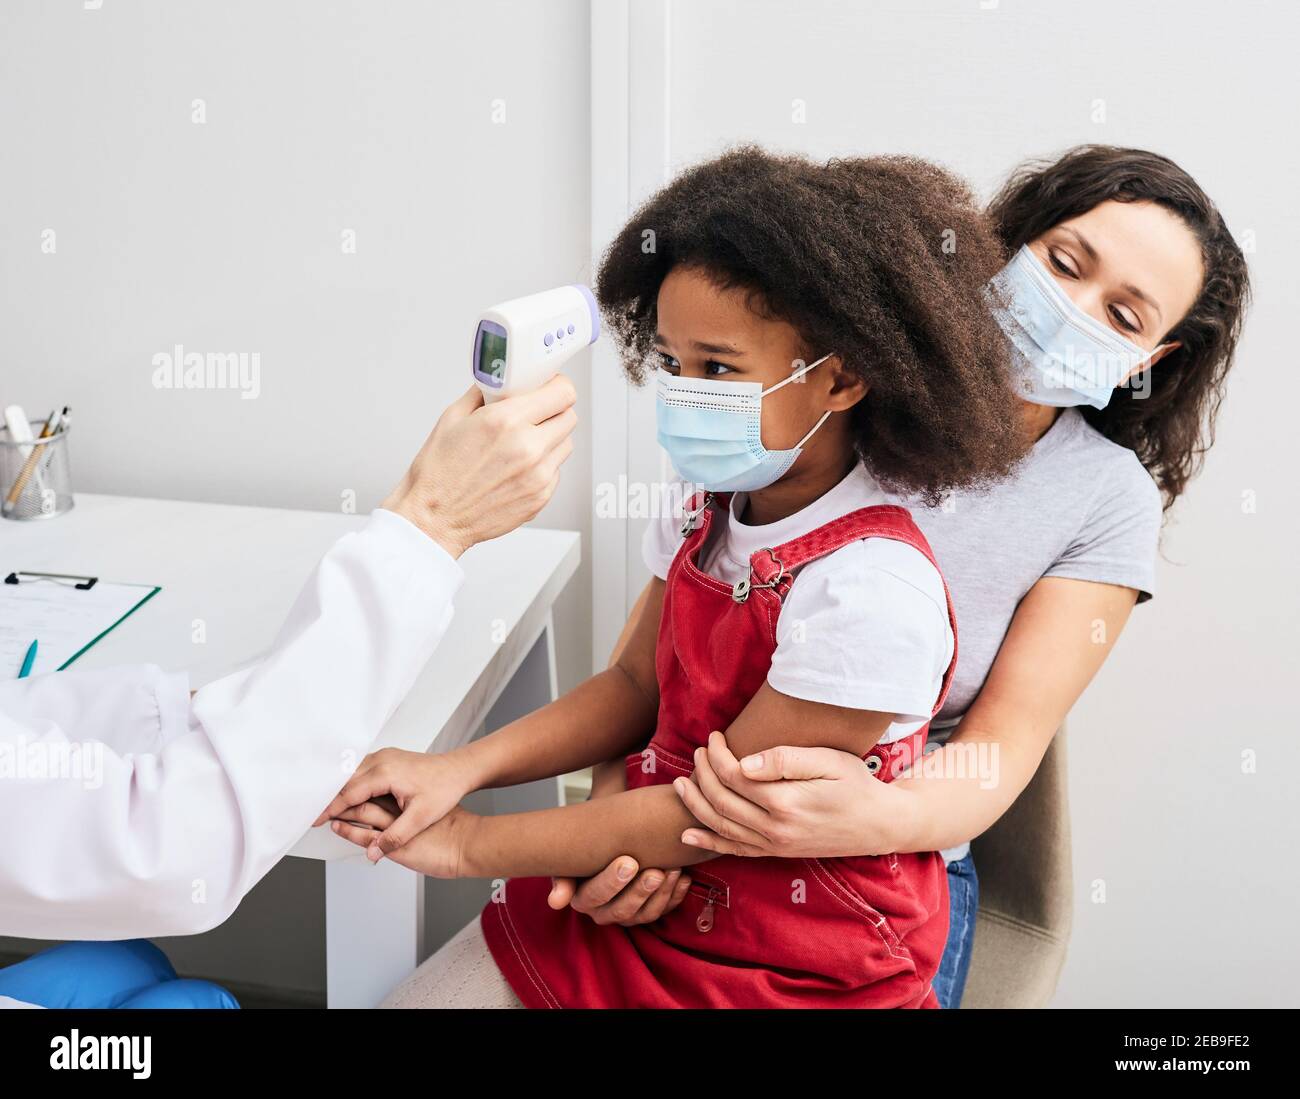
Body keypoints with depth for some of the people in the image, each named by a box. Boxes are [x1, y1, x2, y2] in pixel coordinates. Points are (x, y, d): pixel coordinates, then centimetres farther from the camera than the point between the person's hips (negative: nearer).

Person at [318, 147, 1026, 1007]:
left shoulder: (872, 594, -27)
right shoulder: (713, 511, -2)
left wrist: (471, 846, -13)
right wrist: (457, 771, -9)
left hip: (795, 968, -6)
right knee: (417, 995, 2)